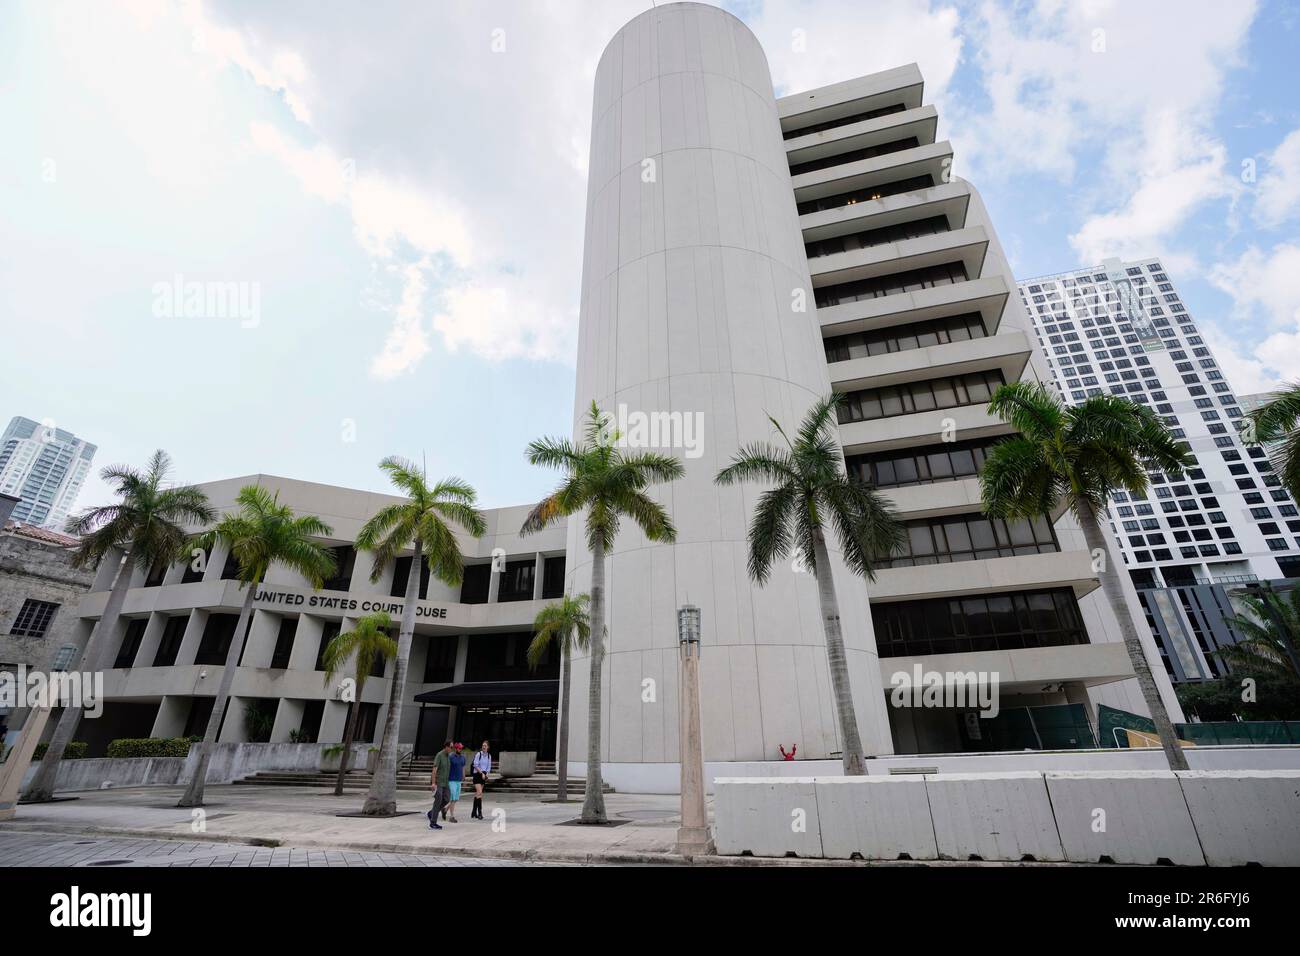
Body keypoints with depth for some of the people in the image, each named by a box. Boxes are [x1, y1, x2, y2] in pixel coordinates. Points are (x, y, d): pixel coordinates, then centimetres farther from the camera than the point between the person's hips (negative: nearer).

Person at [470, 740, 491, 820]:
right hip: (477, 774, -5)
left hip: (483, 775, 5)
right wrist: (481, 773, -15)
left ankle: (474, 813, 19)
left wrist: (486, 774, -5)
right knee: (479, 792, -16)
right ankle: (480, 812, -15)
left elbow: (489, 766, 10)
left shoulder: (489, 756, 6)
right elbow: (475, 765, -11)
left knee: (477, 794, 11)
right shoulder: (478, 754, -10)